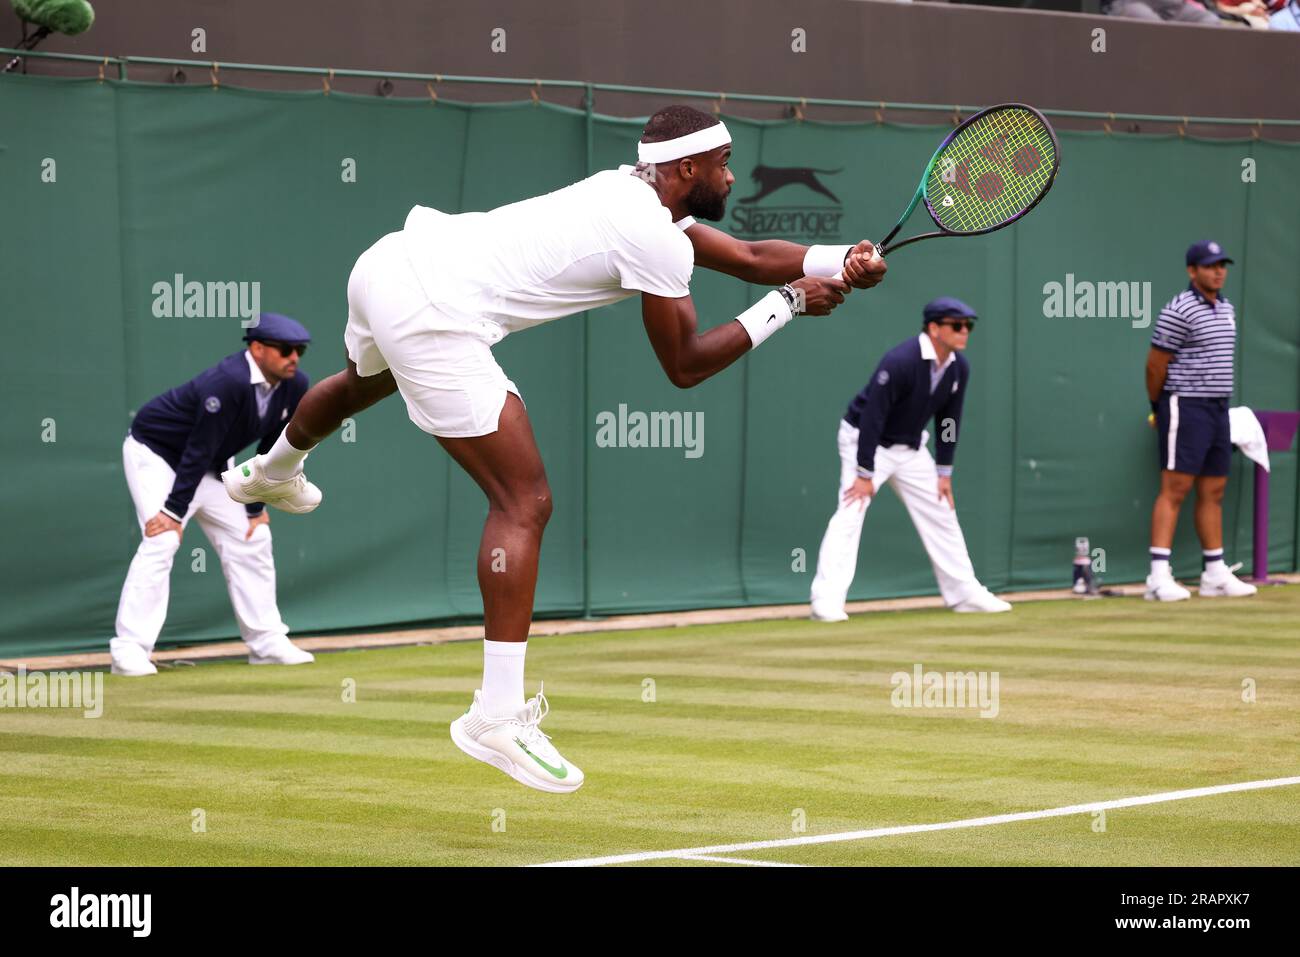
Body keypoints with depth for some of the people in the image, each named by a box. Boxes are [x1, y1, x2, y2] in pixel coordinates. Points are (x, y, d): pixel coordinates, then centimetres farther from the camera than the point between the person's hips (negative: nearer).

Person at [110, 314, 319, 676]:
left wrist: (256, 507, -4)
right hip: (155, 455, -8)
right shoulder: (227, 383, -35)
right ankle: (128, 651, -23)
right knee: (161, 541, -22)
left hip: (210, 467, 8)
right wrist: (174, 512, -31)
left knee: (252, 539, 5)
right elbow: (198, 451, -33)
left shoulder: (294, 386, -11)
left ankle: (267, 642, 13)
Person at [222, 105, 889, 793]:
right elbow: (684, 366, -4)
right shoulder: (656, 238, -12)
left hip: (389, 262, 10)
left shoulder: (634, 195, 15)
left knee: (365, 381, 43)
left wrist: (842, 261, 4)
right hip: (431, 316, -10)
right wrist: (787, 302, 0)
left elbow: (748, 256, 19)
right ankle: (496, 715, -12)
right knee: (525, 504, -9)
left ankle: (268, 473, 76)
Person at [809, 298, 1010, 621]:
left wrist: (944, 472, 4)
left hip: (910, 448, 8)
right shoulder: (900, 362, -30)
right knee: (850, 514, -20)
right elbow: (872, 417, -28)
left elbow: (948, 420, 5)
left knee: (941, 513, 11)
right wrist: (865, 474, -27)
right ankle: (826, 601, -25)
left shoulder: (959, 368, -7)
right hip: (865, 440, -8)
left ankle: (965, 593, 22)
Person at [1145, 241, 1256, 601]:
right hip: (1186, 409, -8)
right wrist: (1158, 408, 2)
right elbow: (1155, 365, -9)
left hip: (1218, 409, 8)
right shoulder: (1179, 311, -13)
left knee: (1213, 491, 11)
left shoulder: (1226, 309, 14)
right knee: (1174, 489, -12)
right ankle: (1159, 576, -15)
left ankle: (1215, 574, 17)